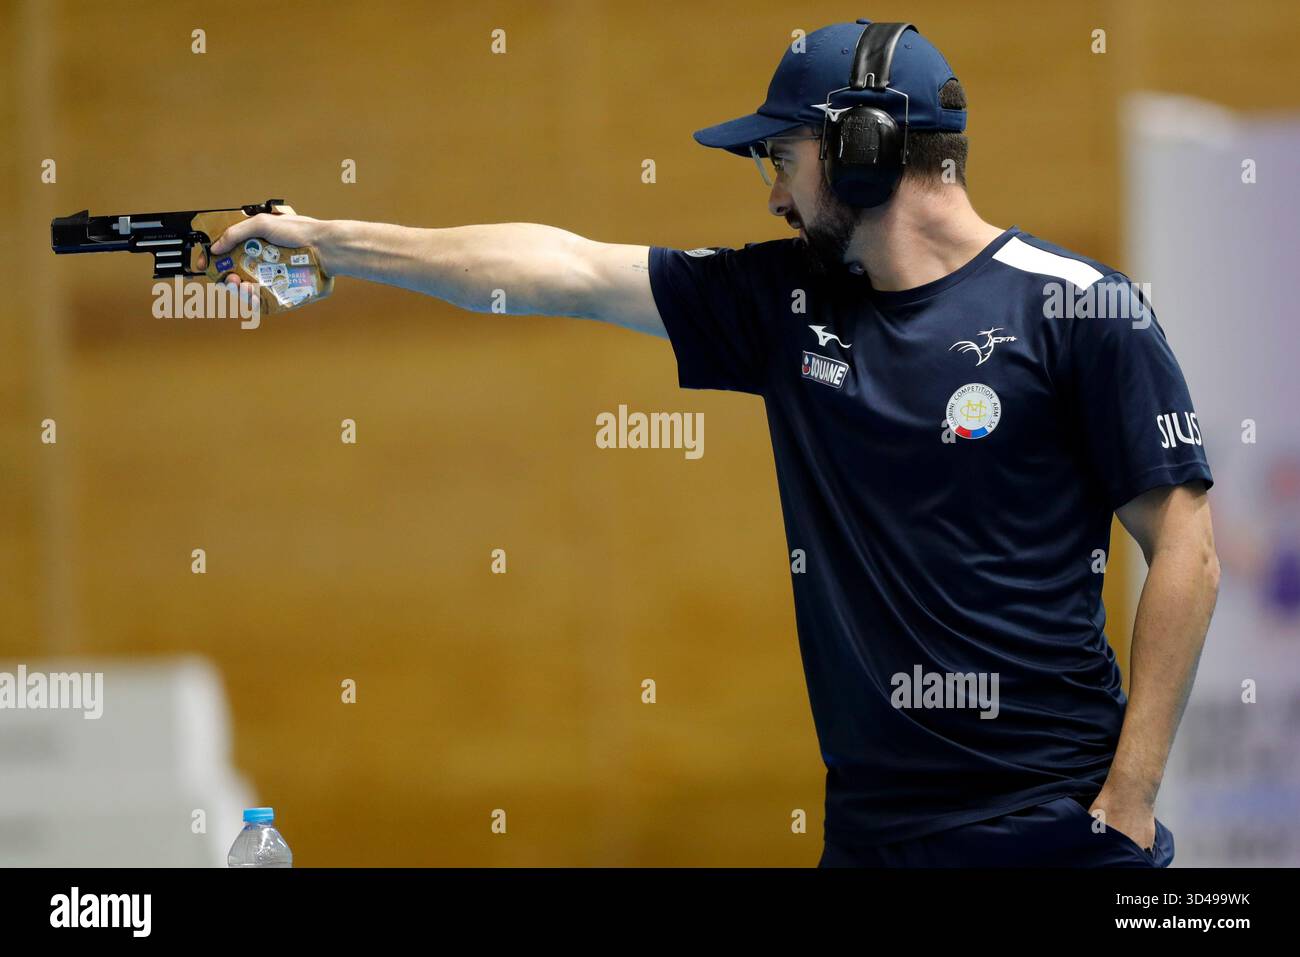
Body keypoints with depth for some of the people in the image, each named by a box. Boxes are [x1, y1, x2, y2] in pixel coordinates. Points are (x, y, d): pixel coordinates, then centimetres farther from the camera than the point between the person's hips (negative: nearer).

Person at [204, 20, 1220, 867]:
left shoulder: (1079, 310, -6)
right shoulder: (790, 302, 9)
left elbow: (1186, 549, -7)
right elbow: (564, 267, 12)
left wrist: (1129, 800, -11)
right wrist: (319, 239, 13)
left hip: (1056, 821, -5)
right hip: (873, 820, 5)